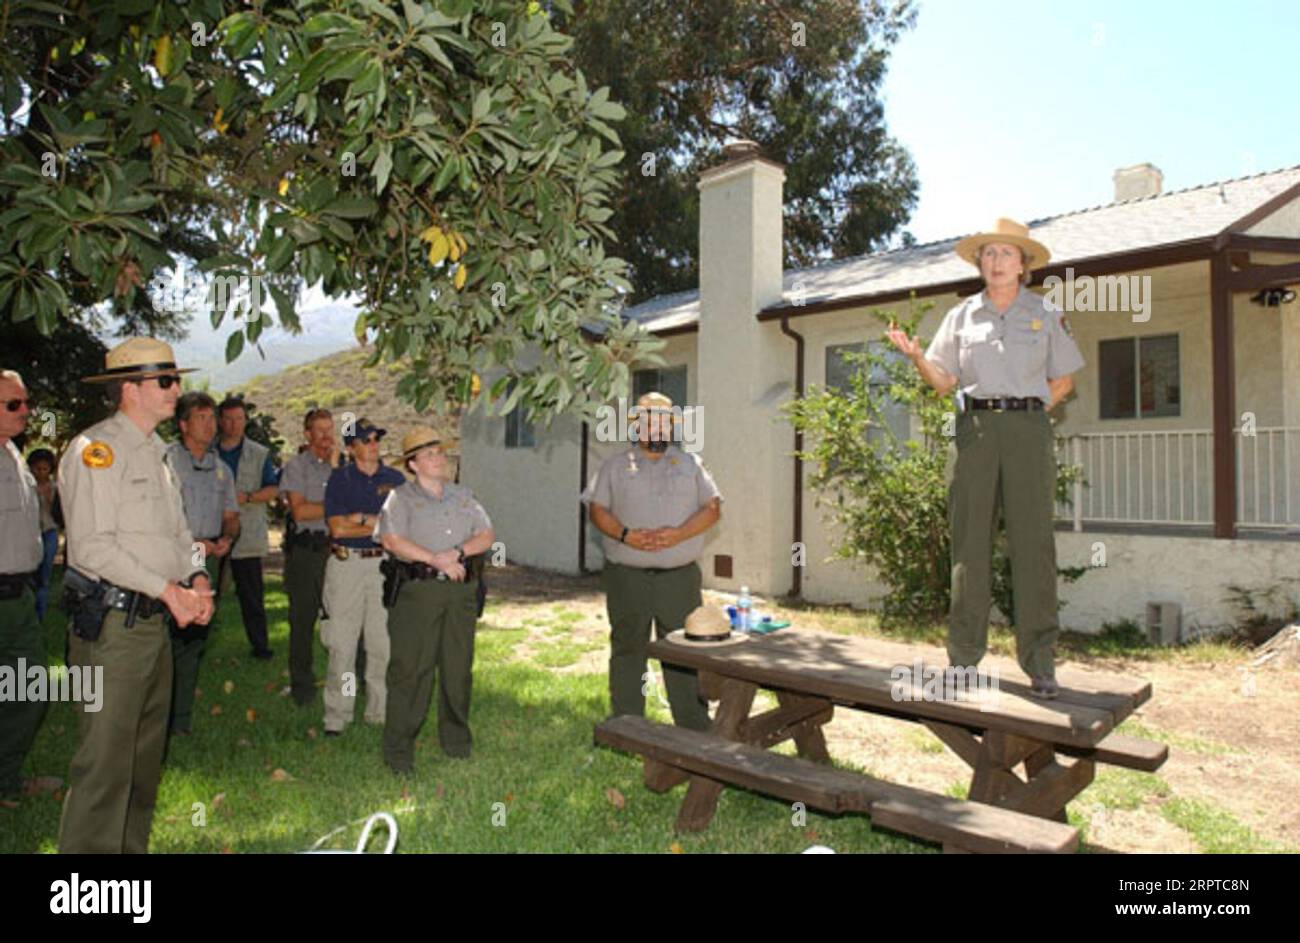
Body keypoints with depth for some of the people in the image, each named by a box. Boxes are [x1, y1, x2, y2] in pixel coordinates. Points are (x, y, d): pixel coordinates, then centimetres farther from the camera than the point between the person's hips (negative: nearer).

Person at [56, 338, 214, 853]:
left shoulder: (156, 454, 17)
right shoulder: (96, 449, -11)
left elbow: (177, 531, 19)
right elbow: (93, 546, -19)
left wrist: (195, 576, 0)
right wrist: (168, 588, -18)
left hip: (153, 620, 9)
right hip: (111, 622, -9)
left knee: (146, 755, 17)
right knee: (106, 759, -6)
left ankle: (132, 845, 29)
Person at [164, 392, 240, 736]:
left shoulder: (221, 469, 16)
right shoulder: (165, 461, -3)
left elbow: (232, 516, 19)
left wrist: (226, 539, -1)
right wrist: (188, 542, -16)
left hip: (208, 561, 5)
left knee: (193, 641, 10)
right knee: (169, 639, -8)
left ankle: (181, 720, 20)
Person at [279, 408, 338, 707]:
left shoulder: (340, 465, 14)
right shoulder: (296, 466, 4)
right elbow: (300, 511, -7)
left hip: (336, 548, 2)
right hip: (305, 550, -2)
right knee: (303, 620, 4)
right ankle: (302, 687, 16)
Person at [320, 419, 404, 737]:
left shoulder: (396, 479, 10)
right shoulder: (339, 478, 5)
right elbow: (336, 528, -5)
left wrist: (362, 519, -7)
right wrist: (381, 524, -5)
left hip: (385, 564, 2)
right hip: (346, 564, -1)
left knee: (384, 642, 4)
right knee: (342, 643, 0)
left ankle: (381, 711, 16)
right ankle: (336, 716, 8)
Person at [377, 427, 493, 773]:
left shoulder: (463, 495, 17)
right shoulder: (401, 497, 3)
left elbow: (486, 535, 9)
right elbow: (392, 540, -11)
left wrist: (458, 552, -9)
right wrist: (435, 560, -14)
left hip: (461, 590, 4)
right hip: (418, 590, -4)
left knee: (458, 666, 10)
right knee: (410, 669, -4)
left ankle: (456, 738, 24)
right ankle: (398, 748, 5)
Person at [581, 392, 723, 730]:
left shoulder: (691, 464, 12)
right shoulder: (615, 465, 11)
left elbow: (712, 508, 5)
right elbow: (597, 509, 4)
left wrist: (679, 533, -12)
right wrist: (625, 535, -14)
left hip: (679, 576, 0)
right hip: (627, 576, 0)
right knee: (628, 649, 7)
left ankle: (695, 728, 12)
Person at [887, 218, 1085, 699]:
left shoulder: (1045, 315, 12)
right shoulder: (962, 316, 14)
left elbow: (1062, 381, 14)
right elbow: (944, 382, 11)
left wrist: (1023, 412, -1)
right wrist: (916, 356, -7)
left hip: (1028, 429, -1)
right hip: (974, 429, 1)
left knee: (1033, 542, -4)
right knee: (969, 543, 0)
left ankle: (1040, 662, 2)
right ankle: (965, 656, 7)